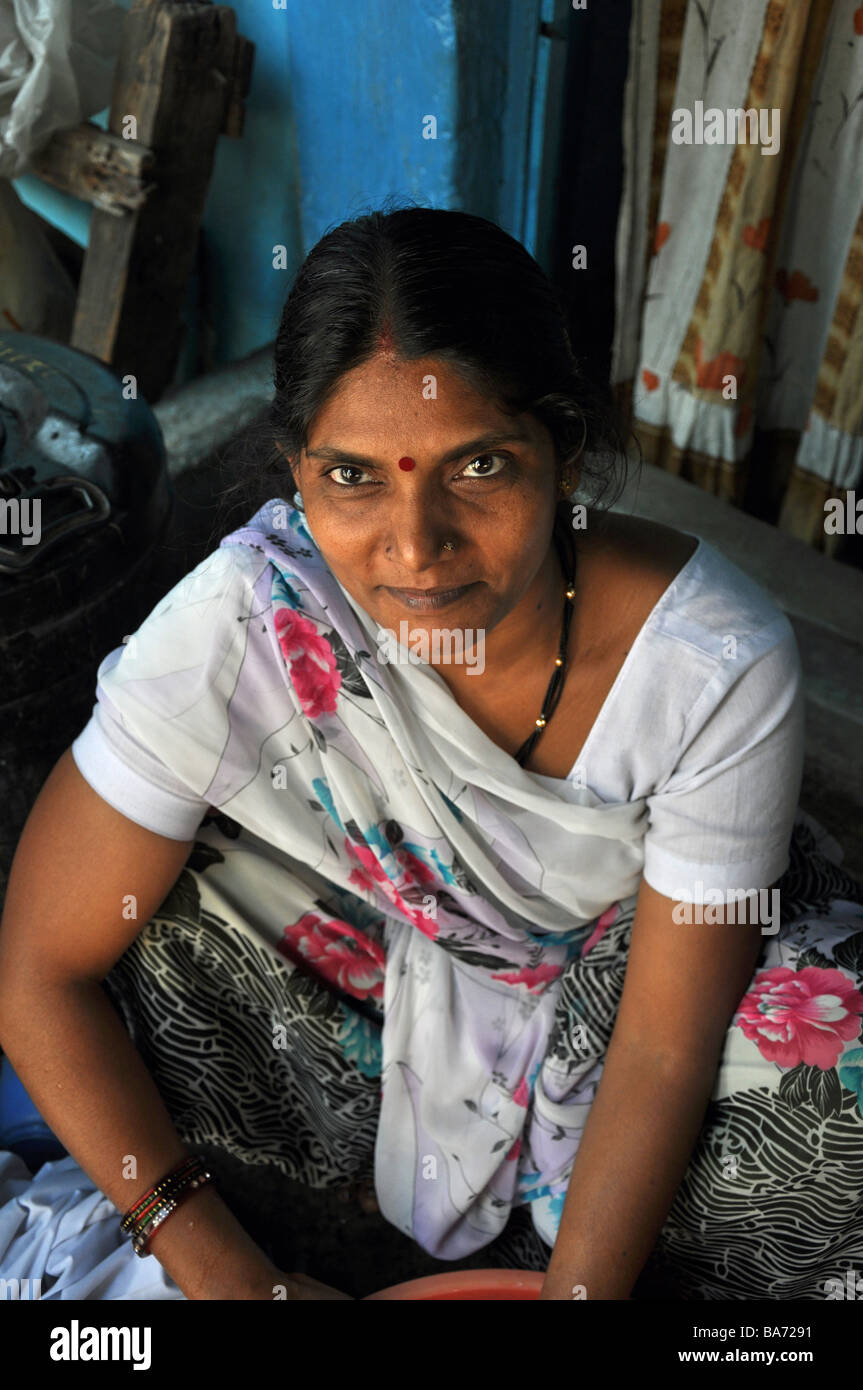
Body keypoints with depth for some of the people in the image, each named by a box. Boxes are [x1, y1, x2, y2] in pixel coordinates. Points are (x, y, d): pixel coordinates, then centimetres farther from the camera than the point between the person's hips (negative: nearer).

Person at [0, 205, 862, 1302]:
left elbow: (665, 1045, -20)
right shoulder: (240, 624, -30)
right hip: (363, 956, 1)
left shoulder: (722, 664, -30)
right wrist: (223, 1271, -23)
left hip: (625, 956, 1)